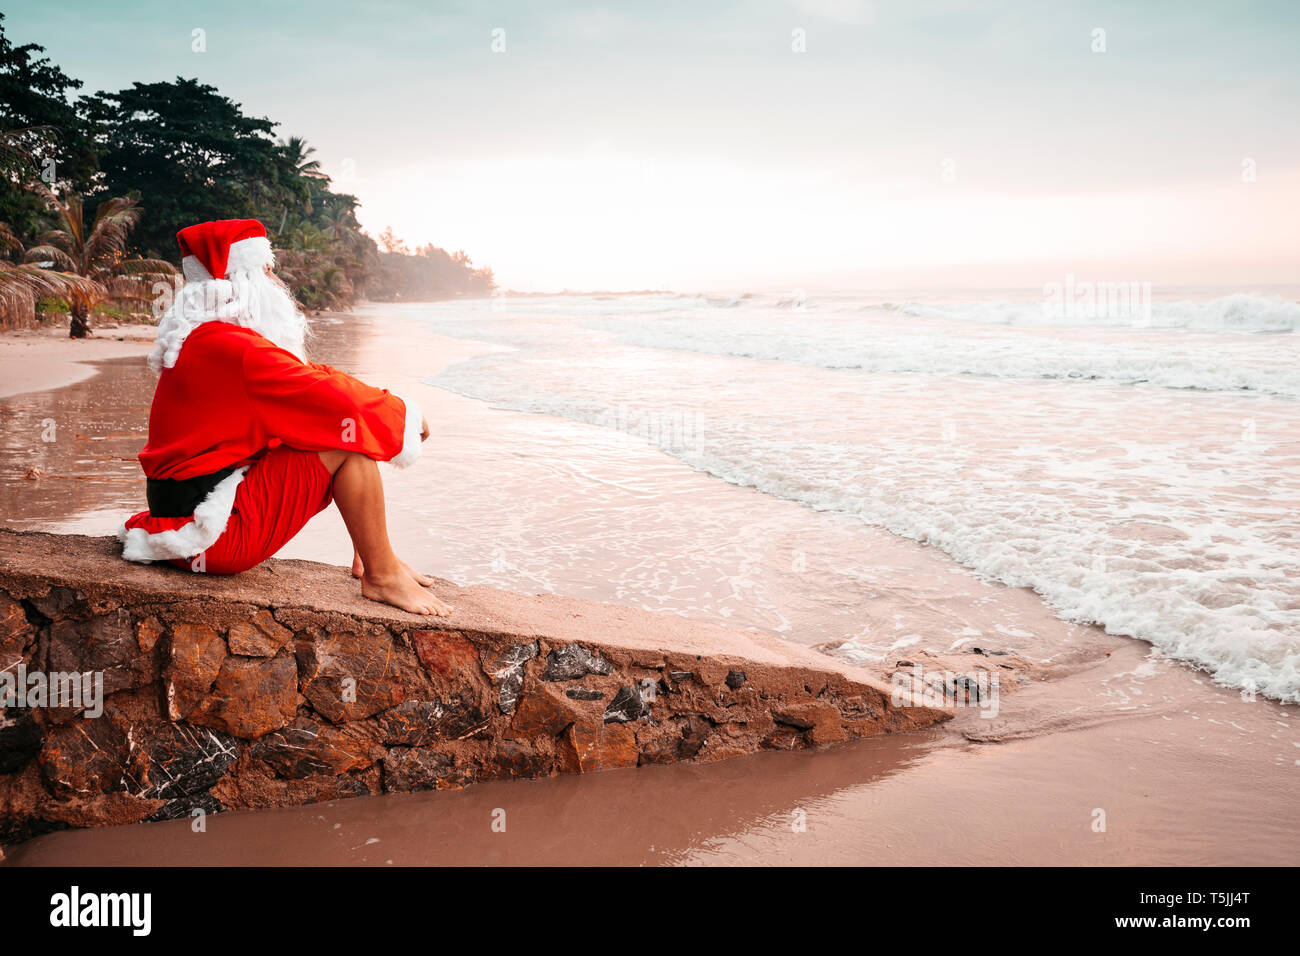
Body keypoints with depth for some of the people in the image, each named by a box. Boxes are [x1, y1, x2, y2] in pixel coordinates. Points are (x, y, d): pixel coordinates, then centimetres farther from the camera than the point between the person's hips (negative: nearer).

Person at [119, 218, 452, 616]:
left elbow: (306, 381, 19)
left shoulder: (205, 340, 14)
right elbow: (341, 402, -19)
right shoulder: (236, 349, -19)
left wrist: (385, 402, 9)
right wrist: (404, 413, -2)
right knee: (348, 437, -16)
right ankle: (382, 576, -9)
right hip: (219, 532, -10)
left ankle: (368, 555, 19)